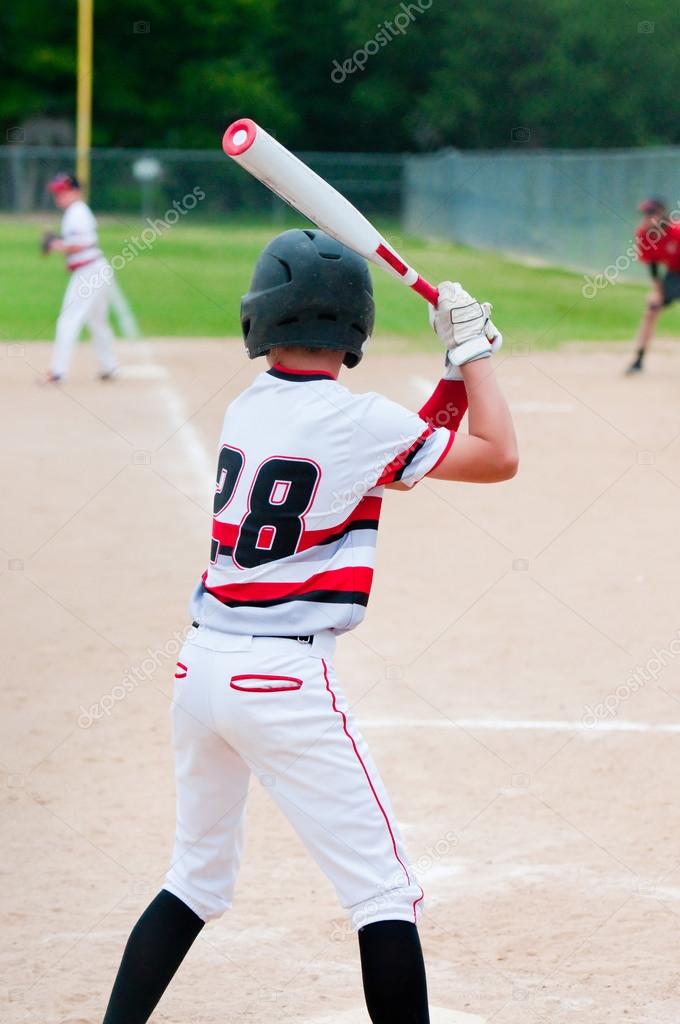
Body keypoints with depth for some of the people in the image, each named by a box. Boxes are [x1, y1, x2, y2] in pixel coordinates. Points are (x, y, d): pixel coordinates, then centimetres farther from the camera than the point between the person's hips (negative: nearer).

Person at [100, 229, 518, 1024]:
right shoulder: (353, 420, -11)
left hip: (202, 663, 7)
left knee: (197, 880, 20)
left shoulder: (246, 410, 9)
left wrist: (457, 375, 12)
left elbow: (389, 464, 18)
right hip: (283, 679, -7)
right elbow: (498, 457, -4)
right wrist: (471, 348, 5)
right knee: (384, 891, 0)